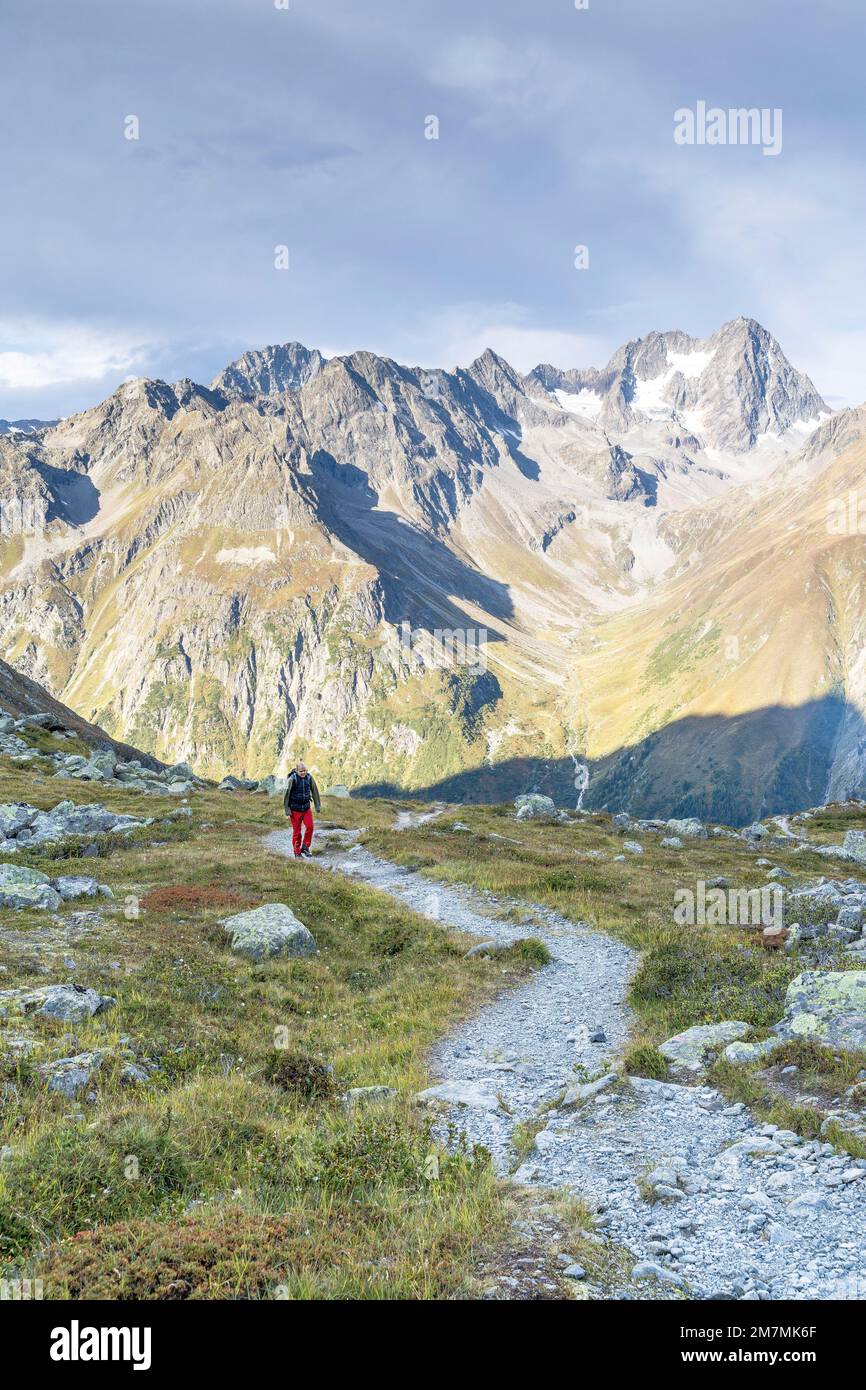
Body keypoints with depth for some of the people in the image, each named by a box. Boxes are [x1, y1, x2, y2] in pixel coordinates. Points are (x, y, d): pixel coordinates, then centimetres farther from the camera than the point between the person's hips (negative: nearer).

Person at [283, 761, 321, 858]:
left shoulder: (309, 777, -5)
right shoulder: (292, 779, -16)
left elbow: (315, 792, 5)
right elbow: (286, 794, -9)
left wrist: (318, 806, 5)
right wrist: (287, 809, -8)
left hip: (306, 808, 3)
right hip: (295, 809, -3)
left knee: (310, 826, -10)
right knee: (296, 831, 3)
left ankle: (305, 848, 7)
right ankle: (297, 853, 15)